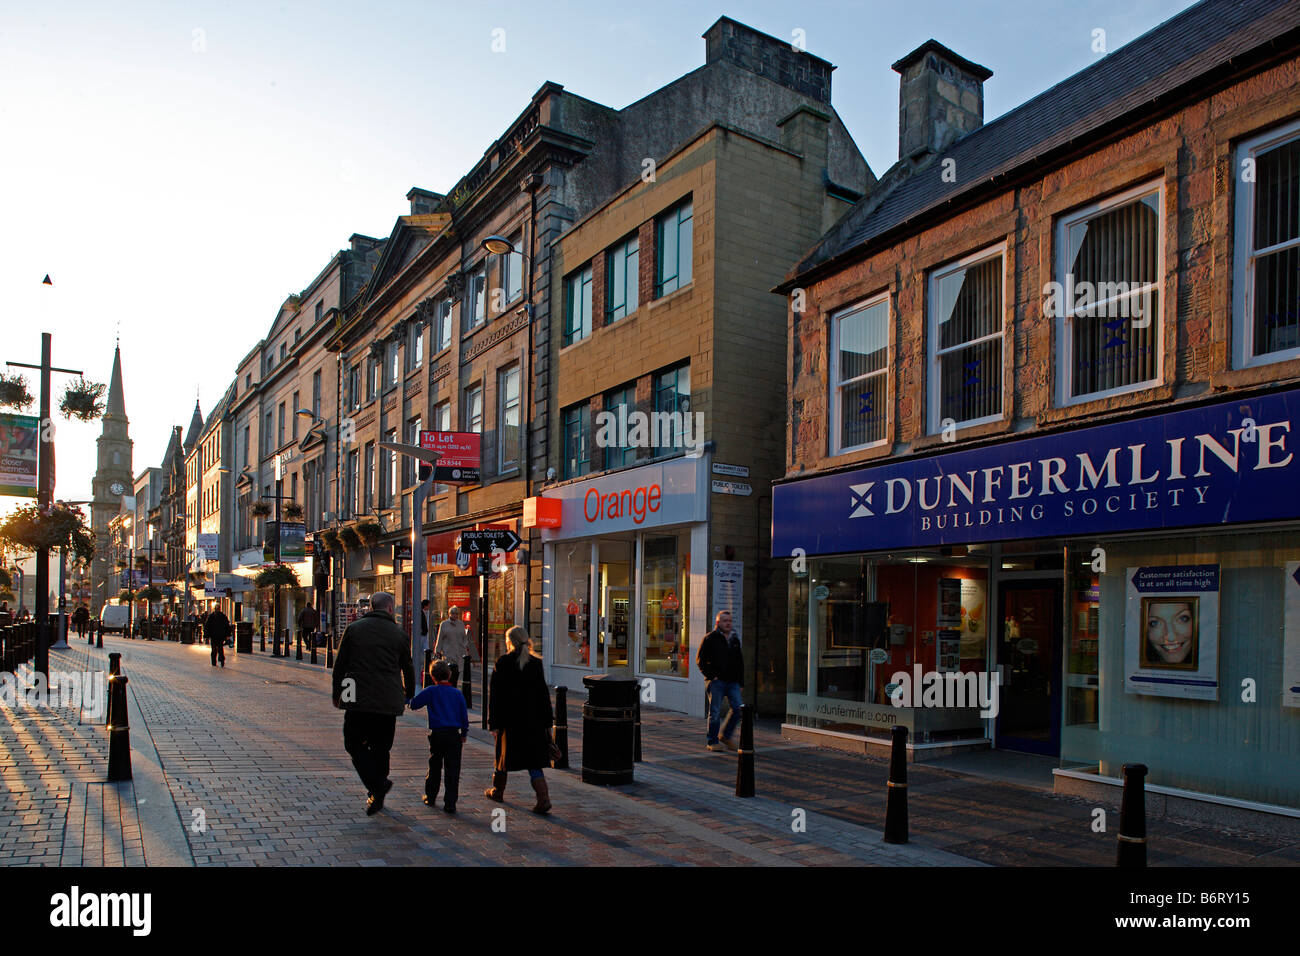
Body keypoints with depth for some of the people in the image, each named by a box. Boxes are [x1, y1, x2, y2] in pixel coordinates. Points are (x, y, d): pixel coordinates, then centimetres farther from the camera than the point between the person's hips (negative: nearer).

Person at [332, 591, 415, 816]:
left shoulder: (353, 629, 3)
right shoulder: (399, 634, 3)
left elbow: (339, 665, 6)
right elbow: (408, 669, 12)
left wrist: (337, 694, 18)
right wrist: (408, 695, 27)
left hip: (357, 700, -1)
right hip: (388, 702, 1)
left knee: (354, 743, 11)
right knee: (381, 748, 14)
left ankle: (377, 785, -8)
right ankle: (377, 796, 19)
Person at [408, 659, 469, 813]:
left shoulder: (431, 691, -3)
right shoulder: (458, 694, 3)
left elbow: (413, 704, -5)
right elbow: (464, 716, 6)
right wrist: (464, 734, 17)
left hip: (437, 735, 0)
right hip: (454, 735, 0)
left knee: (434, 767, 16)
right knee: (452, 770, 1)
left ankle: (430, 797, 29)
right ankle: (450, 804, -3)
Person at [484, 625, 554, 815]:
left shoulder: (502, 662, -8)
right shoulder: (536, 663, -1)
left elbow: (495, 694, -8)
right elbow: (543, 694, 2)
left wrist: (494, 723, -4)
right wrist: (547, 721, 7)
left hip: (509, 719, -2)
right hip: (532, 721, 2)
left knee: (504, 754, 18)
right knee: (533, 760, 3)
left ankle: (497, 790, 37)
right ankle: (543, 799, -10)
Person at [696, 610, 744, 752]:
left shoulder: (735, 639, 15)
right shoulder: (710, 638, -1)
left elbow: (740, 662, 21)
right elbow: (700, 660, -3)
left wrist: (741, 682, 14)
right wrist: (711, 676, -11)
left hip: (733, 682, 5)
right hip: (717, 681, -5)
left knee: (738, 709, -2)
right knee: (715, 712, -1)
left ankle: (726, 736, 15)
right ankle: (712, 741, 10)